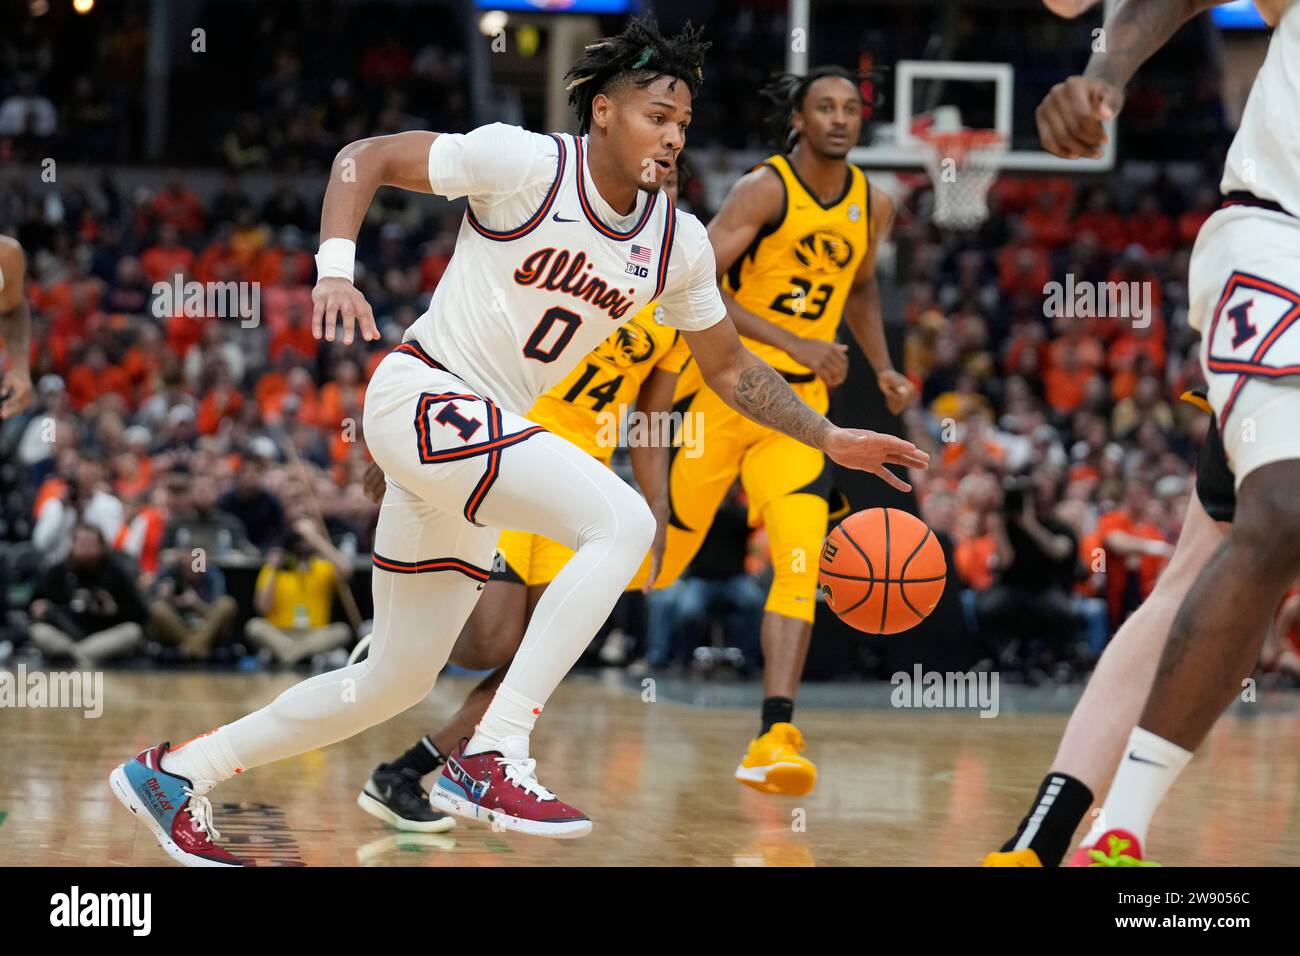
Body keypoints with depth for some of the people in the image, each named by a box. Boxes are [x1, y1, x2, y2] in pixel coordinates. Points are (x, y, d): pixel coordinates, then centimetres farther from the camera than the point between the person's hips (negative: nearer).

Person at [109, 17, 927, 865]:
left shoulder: (679, 244, 6)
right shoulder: (528, 164, -12)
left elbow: (730, 366, 19)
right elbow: (363, 158, -7)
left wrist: (832, 439, 10)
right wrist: (336, 271, -21)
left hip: (487, 432, 8)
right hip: (421, 394, -8)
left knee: (398, 680, 12)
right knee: (623, 521, -26)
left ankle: (175, 773, 24)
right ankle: (491, 760, -27)